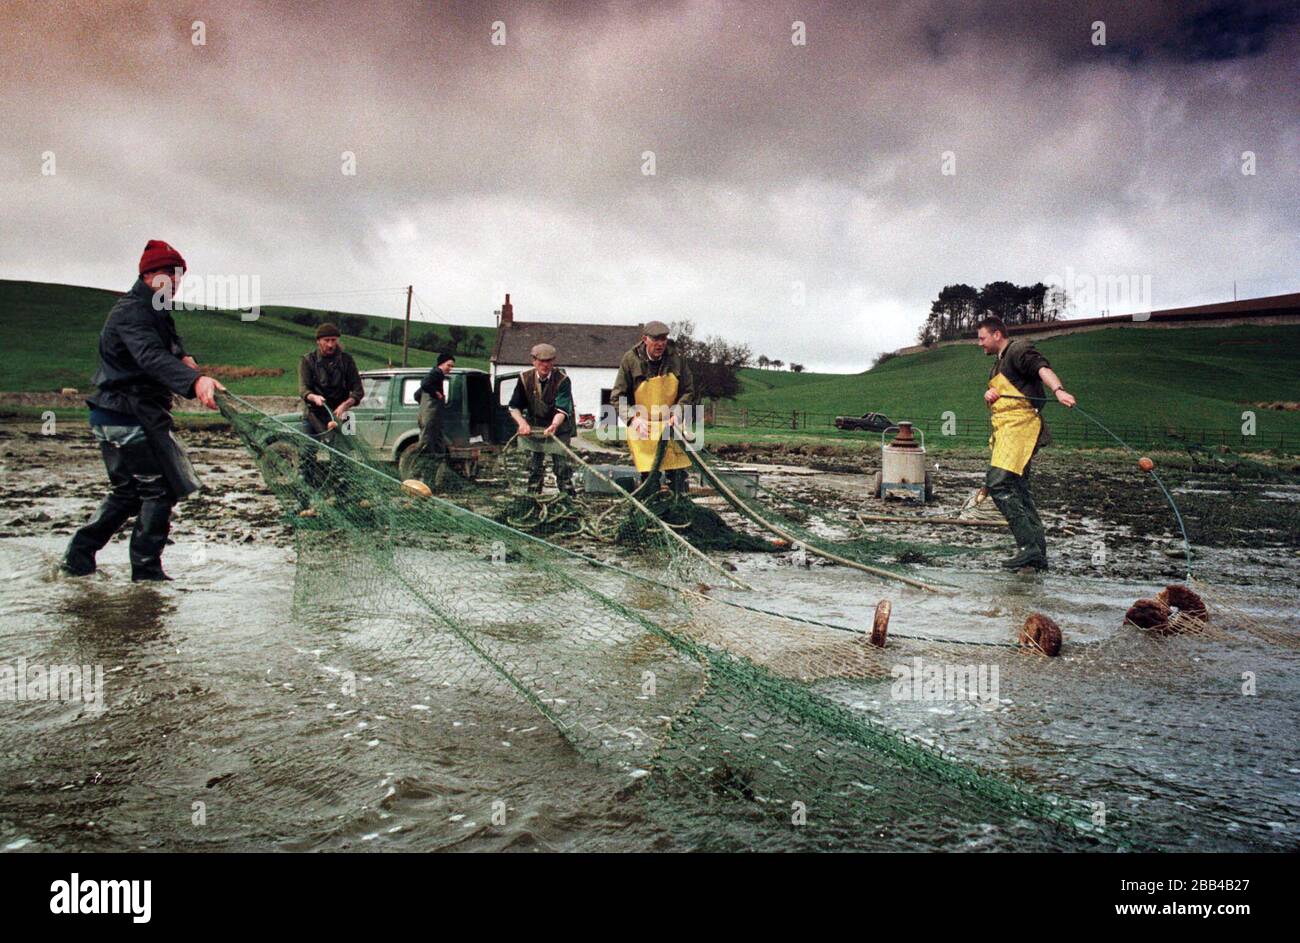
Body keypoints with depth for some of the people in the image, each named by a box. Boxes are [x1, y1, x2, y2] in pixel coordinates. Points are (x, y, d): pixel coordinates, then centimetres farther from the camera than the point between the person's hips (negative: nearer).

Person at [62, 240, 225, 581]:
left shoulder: (156, 312, 17)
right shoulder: (131, 311, -17)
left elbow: (171, 350, 25)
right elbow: (151, 357, -36)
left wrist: (184, 359, -2)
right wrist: (194, 381, -55)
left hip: (139, 415, 10)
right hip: (127, 416, -10)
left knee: (130, 491, 18)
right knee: (160, 489, -4)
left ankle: (78, 556, 26)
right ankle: (146, 569, 5)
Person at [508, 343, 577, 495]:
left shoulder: (562, 380, -16)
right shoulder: (525, 378, -6)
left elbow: (562, 409, -27)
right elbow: (514, 407, -4)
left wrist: (554, 425, -46)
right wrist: (522, 423, -23)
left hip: (559, 427, -3)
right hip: (534, 427, 3)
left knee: (561, 463, -9)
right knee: (534, 463, 3)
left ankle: (568, 496, -3)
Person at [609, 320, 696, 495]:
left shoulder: (677, 359, -3)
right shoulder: (631, 359, -8)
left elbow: (688, 392, 5)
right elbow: (617, 397, -5)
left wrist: (677, 413, -12)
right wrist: (633, 418, -20)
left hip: (671, 424, 2)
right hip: (642, 426, -2)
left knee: (678, 473, 2)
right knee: (650, 475, -4)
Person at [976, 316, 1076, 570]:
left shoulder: (1018, 349, -3)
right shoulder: (1000, 361, 28)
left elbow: (1042, 368, -21)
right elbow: (997, 390, 23)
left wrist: (1058, 390, -41)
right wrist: (989, 393, -2)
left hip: (1019, 425, -10)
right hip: (1006, 430, 10)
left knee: (998, 483, -22)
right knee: (1018, 491, 8)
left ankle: (1029, 546, -24)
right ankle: (1037, 554, 10)